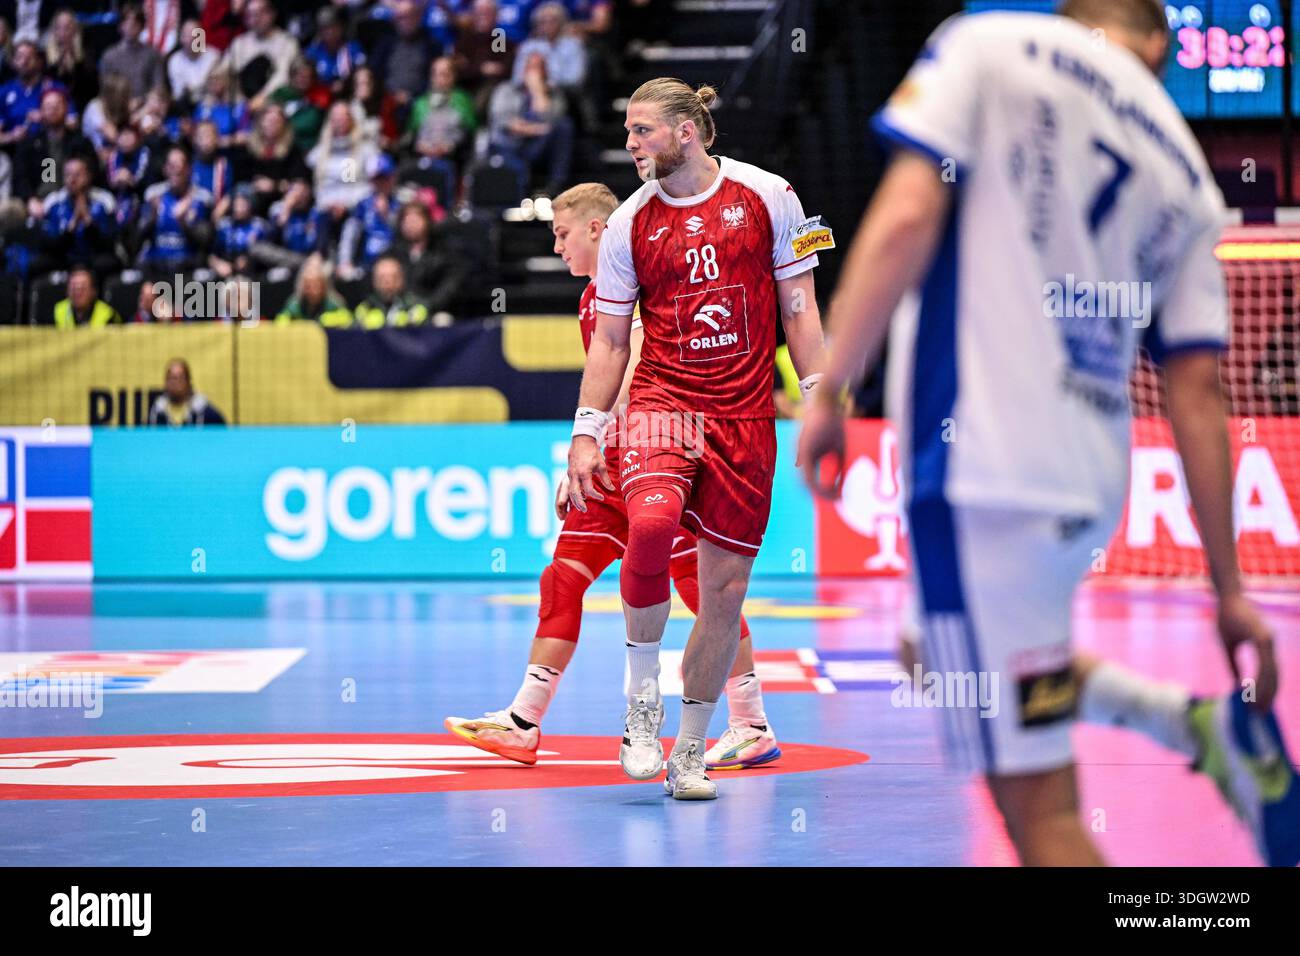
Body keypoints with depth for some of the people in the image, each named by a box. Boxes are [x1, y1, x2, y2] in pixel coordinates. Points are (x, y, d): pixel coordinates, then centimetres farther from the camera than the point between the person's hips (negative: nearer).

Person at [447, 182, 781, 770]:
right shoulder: (591, 297, 18)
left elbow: (633, 370, -22)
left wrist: (594, 445, -28)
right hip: (614, 468, 9)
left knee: (703, 590, -5)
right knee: (562, 582, 4)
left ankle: (753, 728, 2)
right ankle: (522, 725, 6)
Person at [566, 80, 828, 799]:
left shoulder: (768, 196, 2)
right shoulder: (629, 224, 4)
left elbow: (798, 305, 6)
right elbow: (609, 339, 9)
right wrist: (586, 432, 2)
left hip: (746, 416, 1)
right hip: (662, 398, -1)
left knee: (726, 585, 2)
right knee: (652, 523, -30)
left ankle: (690, 752, 16)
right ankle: (642, 695, -10)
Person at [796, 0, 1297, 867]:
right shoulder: (1189, 180, 16)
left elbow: (906, 217, -9)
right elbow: (1198, 395, 12)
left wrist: (830, 388, -6)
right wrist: (1229, 590, 12)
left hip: (983, 461, -6)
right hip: (1093, 481, 6)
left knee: (1036, 803, -5)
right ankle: (1192, 721, 14)